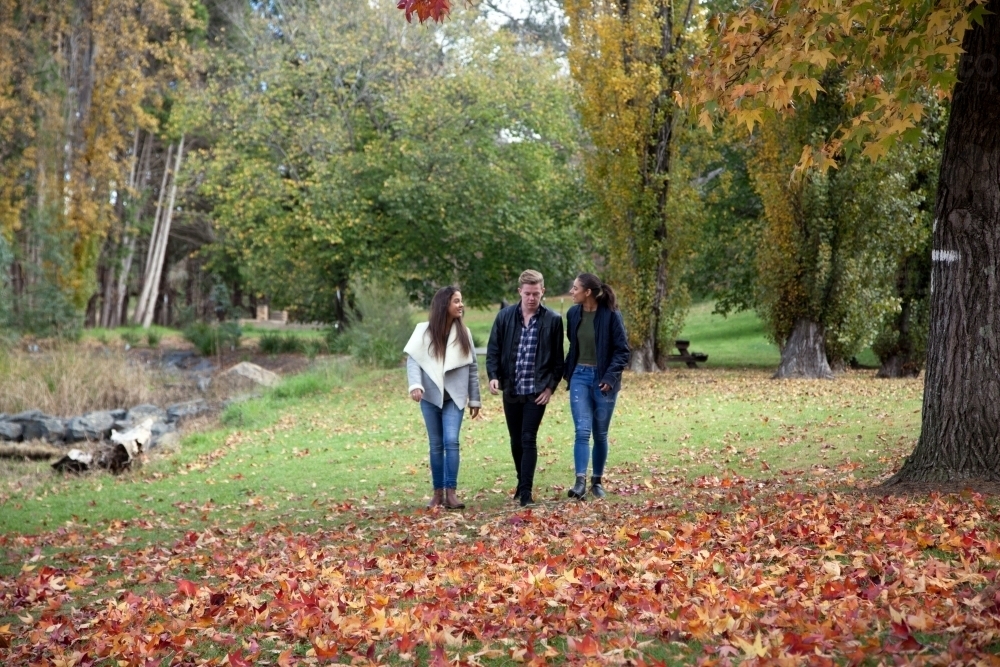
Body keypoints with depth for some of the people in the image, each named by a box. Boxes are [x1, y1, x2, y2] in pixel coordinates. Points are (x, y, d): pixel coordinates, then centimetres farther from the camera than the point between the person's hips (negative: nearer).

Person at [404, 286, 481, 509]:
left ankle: (451, 492, -14)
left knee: (451, 441, -14)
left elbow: (472, 367, 6)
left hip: (455, 396, 0)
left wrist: (475, 399, 5)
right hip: (431, 395, 0)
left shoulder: (464, 332, 3)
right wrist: (415, 385, -25)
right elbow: (413, 360, -8)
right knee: (436, 445, 5)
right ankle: (438, 493, 12)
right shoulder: (424, 330, -3)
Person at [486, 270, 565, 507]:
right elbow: (493, 350, 4)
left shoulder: (553, 320, -3)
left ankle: (526, 491, -5)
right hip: (511, 390, 3)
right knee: (516, 440, 14)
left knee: (528, 440, -7)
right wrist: (493, 376, -10)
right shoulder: (505, 316, 1)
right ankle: (522, 482, 31)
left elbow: (558, 358, 1)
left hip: (537, 391, -3)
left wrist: (550, 387, -7)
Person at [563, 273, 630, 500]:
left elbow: (622, 350, -8)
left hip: (603, 379, -3)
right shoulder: (573, 314, 3)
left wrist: (610, 376, -15)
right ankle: (580, 482, -15)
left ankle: (597, 481, 21)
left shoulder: (611, 315, -11)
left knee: (600, 434, 8)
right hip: (580, 376, 3)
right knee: (582, 431, -9)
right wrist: (568, 372, 9)